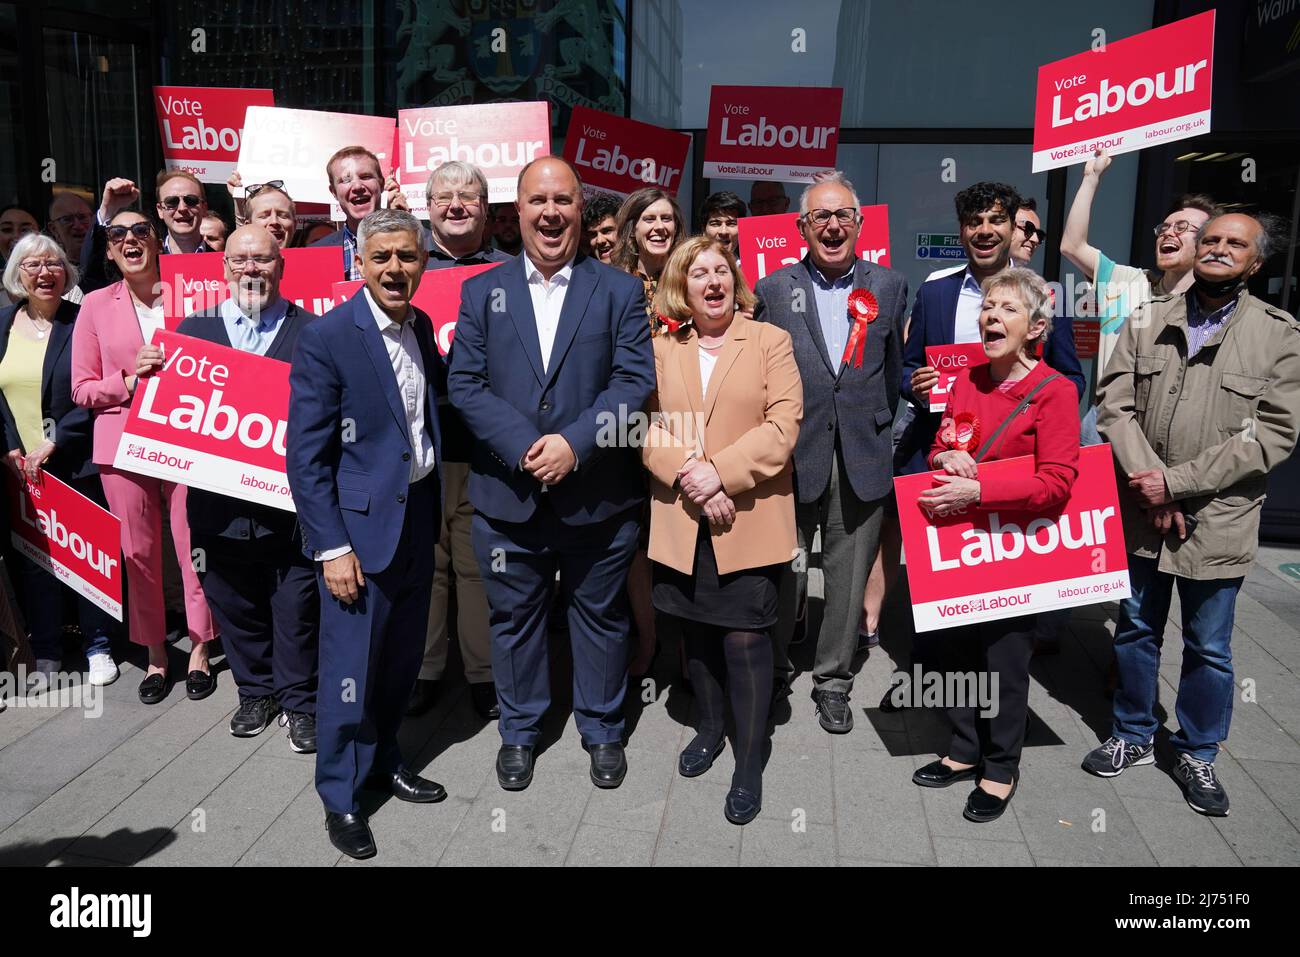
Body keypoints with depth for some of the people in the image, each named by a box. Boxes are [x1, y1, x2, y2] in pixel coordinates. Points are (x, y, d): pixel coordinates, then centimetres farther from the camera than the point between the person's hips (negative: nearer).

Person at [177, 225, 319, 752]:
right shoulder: (195, 327, 10)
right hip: (220, 498, 4)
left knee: (297, 604, 5)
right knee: (233, 601, 15)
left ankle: (300, 702, 22)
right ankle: (255, 692, 35)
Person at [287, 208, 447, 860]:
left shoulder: (421, 327, 6)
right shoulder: (326, 339, -14)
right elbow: (305, 456, -14)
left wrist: (435, 509, 7)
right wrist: (332, 547, -16)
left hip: (418, 513, 6)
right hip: (358, 523, -6)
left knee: (403, 654, 17)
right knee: (351, 665, 4)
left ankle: (383, 758, 38)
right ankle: (340, 794, 24)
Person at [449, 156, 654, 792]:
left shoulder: (621, 292, 3)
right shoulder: (481, 291, 6)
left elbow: (635, 381, -7)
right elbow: (465, 384, -2)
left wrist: (575, 443, -19)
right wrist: (524, 448, -16)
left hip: (597, 494, -1)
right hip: (507, 494, 1)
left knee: (600, 616, 14)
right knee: (514, 618, 14)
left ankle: (602, 729, 34)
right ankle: (519, 731, 34)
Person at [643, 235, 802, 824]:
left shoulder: (770, 341, 1)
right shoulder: (661, 349, 9)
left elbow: (782, 428, -8)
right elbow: (646, 428, 0)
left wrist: (719, 472, -16)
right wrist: (690, 478, -14)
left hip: (748, 521, -3)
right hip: (682, 520, 3)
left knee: (745, 639, -2)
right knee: (696, 632, 15)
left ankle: (749, 765, 14)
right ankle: (709, 729, 37)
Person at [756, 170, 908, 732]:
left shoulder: (889, 286, 7)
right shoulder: (773, 289, 3)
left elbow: (898, 372, 10)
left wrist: (895, 444, 5)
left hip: (864, 460, 2)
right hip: (793, 456, -1)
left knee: (849, 576, 10)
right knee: (784, 575, 7)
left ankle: (833, 680, 28)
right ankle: (773, 670, 31)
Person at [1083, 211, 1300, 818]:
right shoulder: (1147, 321, 4)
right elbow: (1115, 404, -2)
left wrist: (1176, 482, -16)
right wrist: (1147, 484, -13)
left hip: (1217, 521, -2)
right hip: (1140, 513, 2)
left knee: (1209, 648, 11)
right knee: (1136, 630, 15)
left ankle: (1197, 754, 32)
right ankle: (1133, 737, 35)